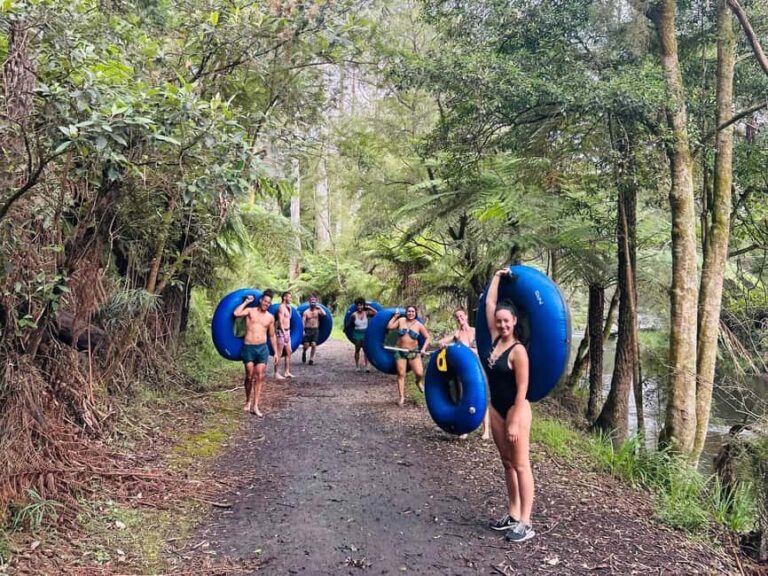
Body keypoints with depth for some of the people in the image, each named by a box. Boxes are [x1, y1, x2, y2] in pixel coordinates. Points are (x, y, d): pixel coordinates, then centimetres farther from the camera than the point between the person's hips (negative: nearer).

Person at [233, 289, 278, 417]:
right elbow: (236, 313, -19)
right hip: (248, 347, -2)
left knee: (260, 377, -2)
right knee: (249, 376, 1)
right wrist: (246, 302, -7)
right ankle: (248, 401, 22)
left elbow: (272, 336, 15)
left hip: (262, 348, 3)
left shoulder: (270, 317, 10)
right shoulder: (250, 311, 1)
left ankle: (255, 406, 1)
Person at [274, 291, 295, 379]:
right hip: (282, 332, -10)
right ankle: (276, 373, -3)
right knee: (279, 354, -6)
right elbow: (280, 322, -19)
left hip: (287, 332, 10)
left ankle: (287, 372, 18)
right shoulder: (281, 307, -13)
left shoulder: (287, 307, 15)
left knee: (288, 352, 12)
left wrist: (289, 308, 13)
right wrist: (284, 334, -24)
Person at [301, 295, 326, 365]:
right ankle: (304, 352, 33)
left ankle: (311, 359, 5)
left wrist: (319, 307, -9)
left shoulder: (317, 310, 3)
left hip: (315, 330, 1)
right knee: (306, 345, -2)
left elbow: (324, 314, -16)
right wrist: (303, 330, -17)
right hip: (308, 330, -1)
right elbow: (303, 321, -6)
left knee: (314, 345, -8)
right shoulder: (306, 312, -1)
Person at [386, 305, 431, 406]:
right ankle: (401, 396, 8)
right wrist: (395, 316, -1)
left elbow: (427, 338, 0)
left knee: (419, 373, -11)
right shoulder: (401, 320, 0)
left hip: (414, 352, -1)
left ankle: (418, 382, 26)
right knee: (401, 374, 0)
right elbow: (389, 327, -4)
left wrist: (423, 349, -11)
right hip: (400, 352, 1)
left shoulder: (419, 325, -4)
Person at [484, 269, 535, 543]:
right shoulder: (495, 338, 3)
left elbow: (522, 388, -17)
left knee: (521, 465, -4)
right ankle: (513, 514, 22)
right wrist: (497, 276, 12)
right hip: (496, 408, 8)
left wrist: (514, 422, -19)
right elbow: (489, 303, 7)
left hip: (516, 409, -8)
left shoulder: (518, 350, -16)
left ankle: (525, 523, 0)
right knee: (507, 463, 13)